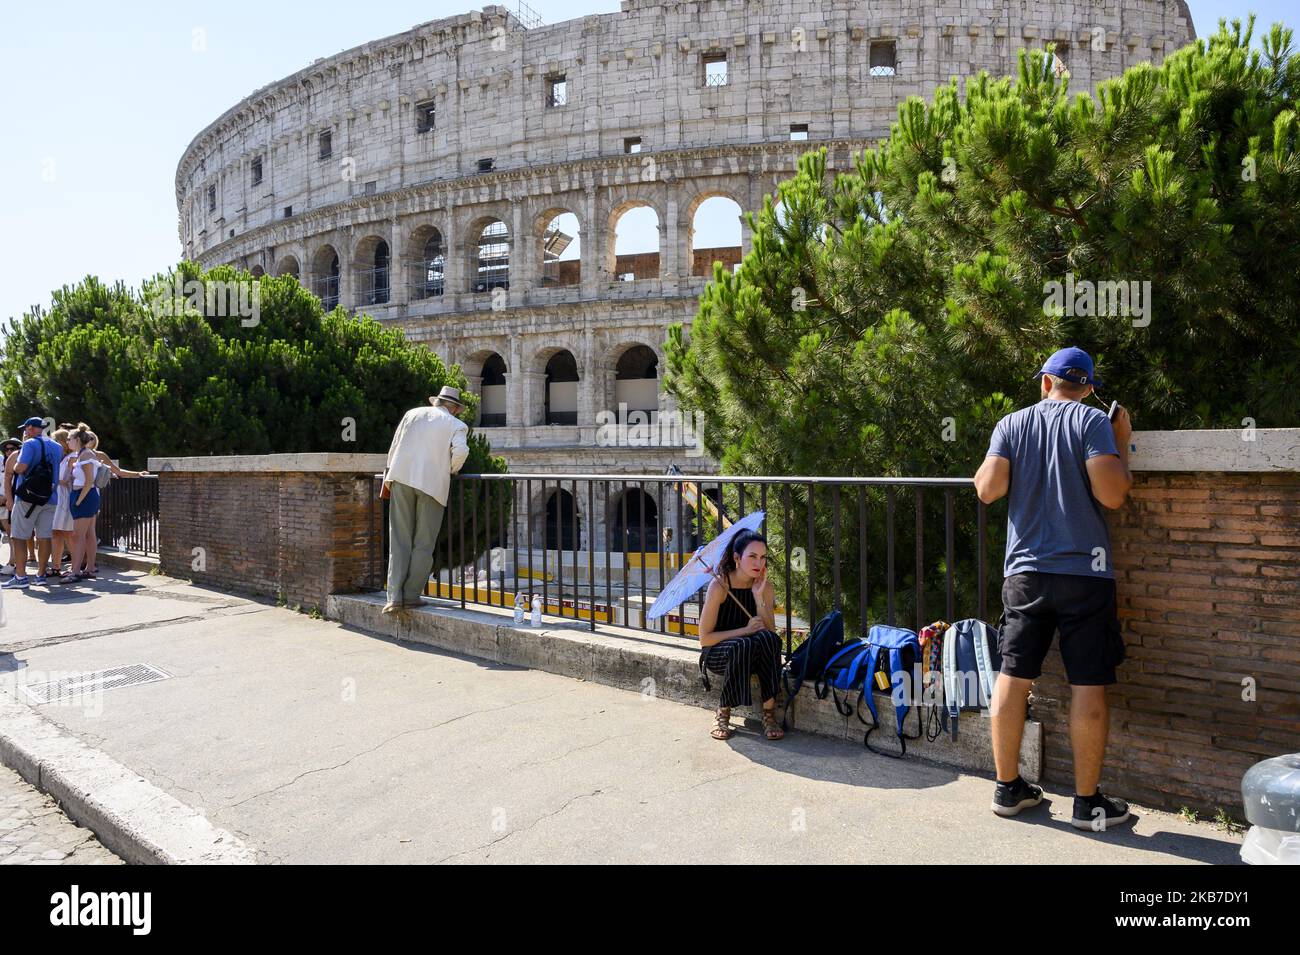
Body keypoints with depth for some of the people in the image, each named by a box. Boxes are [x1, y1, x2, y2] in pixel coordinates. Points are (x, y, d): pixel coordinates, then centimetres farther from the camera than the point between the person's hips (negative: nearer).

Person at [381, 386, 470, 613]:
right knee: (423, 544, 7)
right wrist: (451, 471, 7)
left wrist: (390, 476, 25)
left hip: (402, 478, 3)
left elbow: (394, 447, 16)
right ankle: (411, 595, 7)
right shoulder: (456, 425, 7)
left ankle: (395, 597, 0)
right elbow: (460, 451, -11)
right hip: (433, 483, -3)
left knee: (399, 541, 6)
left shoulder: (412, 413, 17)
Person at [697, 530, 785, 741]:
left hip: (751, 657, 4)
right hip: (716, 654, -3)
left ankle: (769, 712, -22)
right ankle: (722, 713, -17)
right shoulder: (720, 586, -17)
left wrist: (759, 596, -21)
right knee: (742, 645, -36)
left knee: (768, 639, -29)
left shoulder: (765, 587, -3)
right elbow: (704, 638, -17)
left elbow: (770, 630, -12)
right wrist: (745, 630, -23)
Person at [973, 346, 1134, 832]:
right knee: (1088, 686, 5)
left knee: (1012, 676, 9)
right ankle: (1087, 802, 12)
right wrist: (1122, 444, 4)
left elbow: (988, 489, -4)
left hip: (1024, 572, 3)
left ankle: (1008, 788, 18)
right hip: (1084, 573, -2)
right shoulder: (1094, 421, -3)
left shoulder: (1010, 424, 5)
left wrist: (991, 467, 17)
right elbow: (1112, 494, -12)